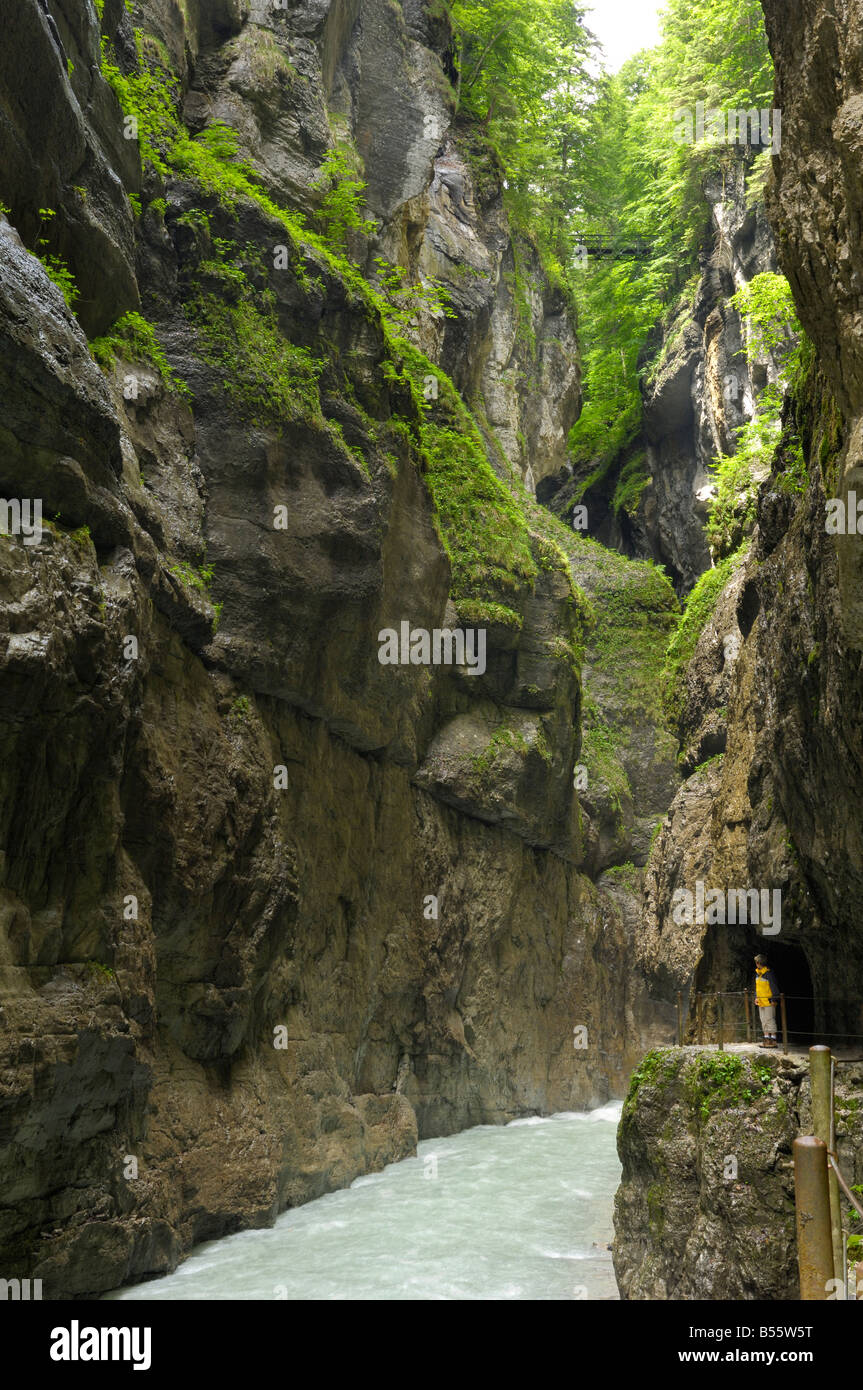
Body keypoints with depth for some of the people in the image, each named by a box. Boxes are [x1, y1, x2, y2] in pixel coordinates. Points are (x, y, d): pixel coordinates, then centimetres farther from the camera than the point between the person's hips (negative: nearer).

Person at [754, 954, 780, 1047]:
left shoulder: (768, 973, -14)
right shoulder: (757, 973, 12)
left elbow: (774, 987, -14)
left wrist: (774, 999, -15)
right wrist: (756, 997, 15)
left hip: (769, 1001, -9)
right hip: (761, 1001, 9)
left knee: (770, 1020, -7)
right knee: (764, 1021, 11)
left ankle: (773, 1040, -4)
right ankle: (767, 1039, 16)